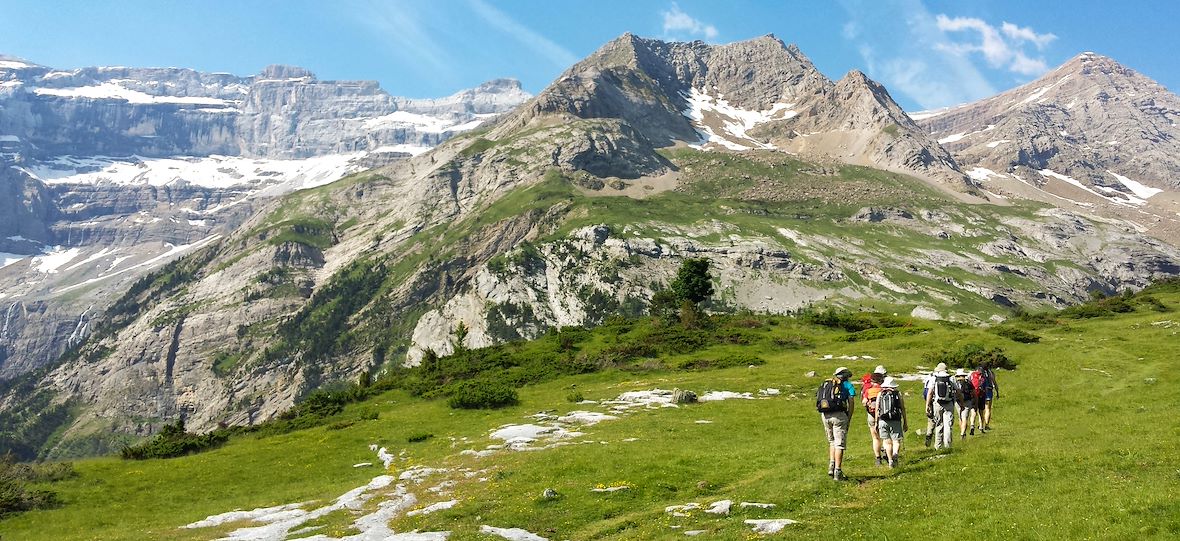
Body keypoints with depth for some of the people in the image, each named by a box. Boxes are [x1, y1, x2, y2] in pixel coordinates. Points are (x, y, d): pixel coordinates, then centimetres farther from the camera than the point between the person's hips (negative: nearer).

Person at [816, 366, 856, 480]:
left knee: (831, 441, 21)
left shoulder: (825, 384, 21)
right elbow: (851, 404, 1)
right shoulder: (847, 385, 10)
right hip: (838, 415, -4)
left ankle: (831, 466, 10)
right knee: (839, 444, 2)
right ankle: (837, 472, 0)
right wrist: (849, 420, 5)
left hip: (825, 415, 4)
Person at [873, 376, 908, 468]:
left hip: (883, 421, 2)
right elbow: (903, 410, 4)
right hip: (895, 421, -2)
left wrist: (876, 423, 10)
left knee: (887, 441, 11)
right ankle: (895, 454, -28)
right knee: (896, 441, 0)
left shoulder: (880, 395, 8)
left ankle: (890, 460, 9)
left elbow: (877, 410, 5)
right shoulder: (898, 394, 5)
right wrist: (905, 423, 9)